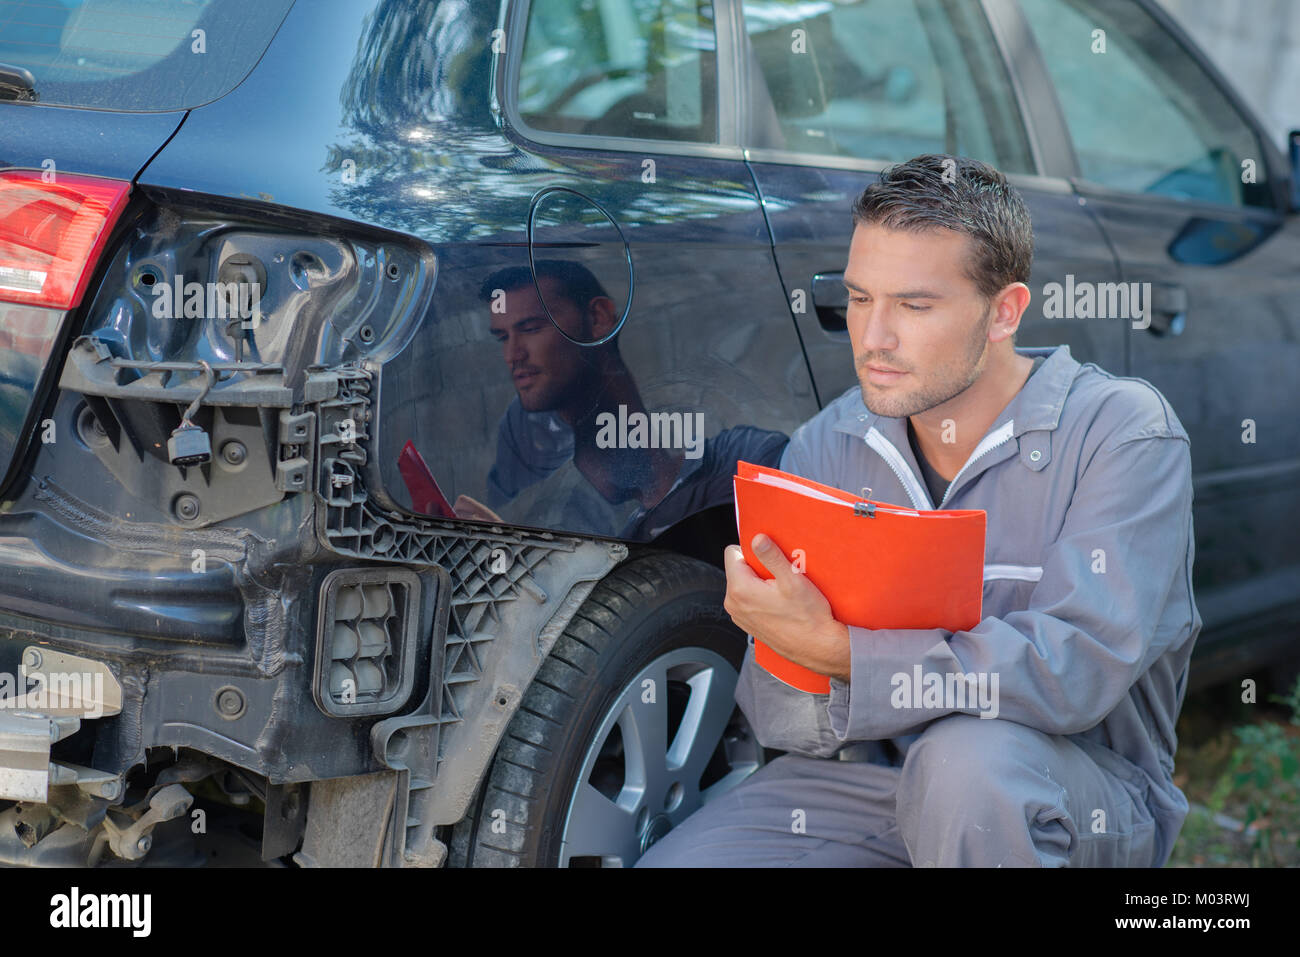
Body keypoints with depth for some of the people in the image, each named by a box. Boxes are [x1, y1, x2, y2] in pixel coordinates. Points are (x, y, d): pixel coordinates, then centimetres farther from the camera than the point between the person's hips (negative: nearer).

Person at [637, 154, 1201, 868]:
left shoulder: (1122, 433, -14)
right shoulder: (824, 447, 0)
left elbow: (1077, 668, -26)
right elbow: (769, 702, -1)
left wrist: (835, 652, -33)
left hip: (1076, 796, -4)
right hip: (866, 770, 4)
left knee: (968, 758, -38)